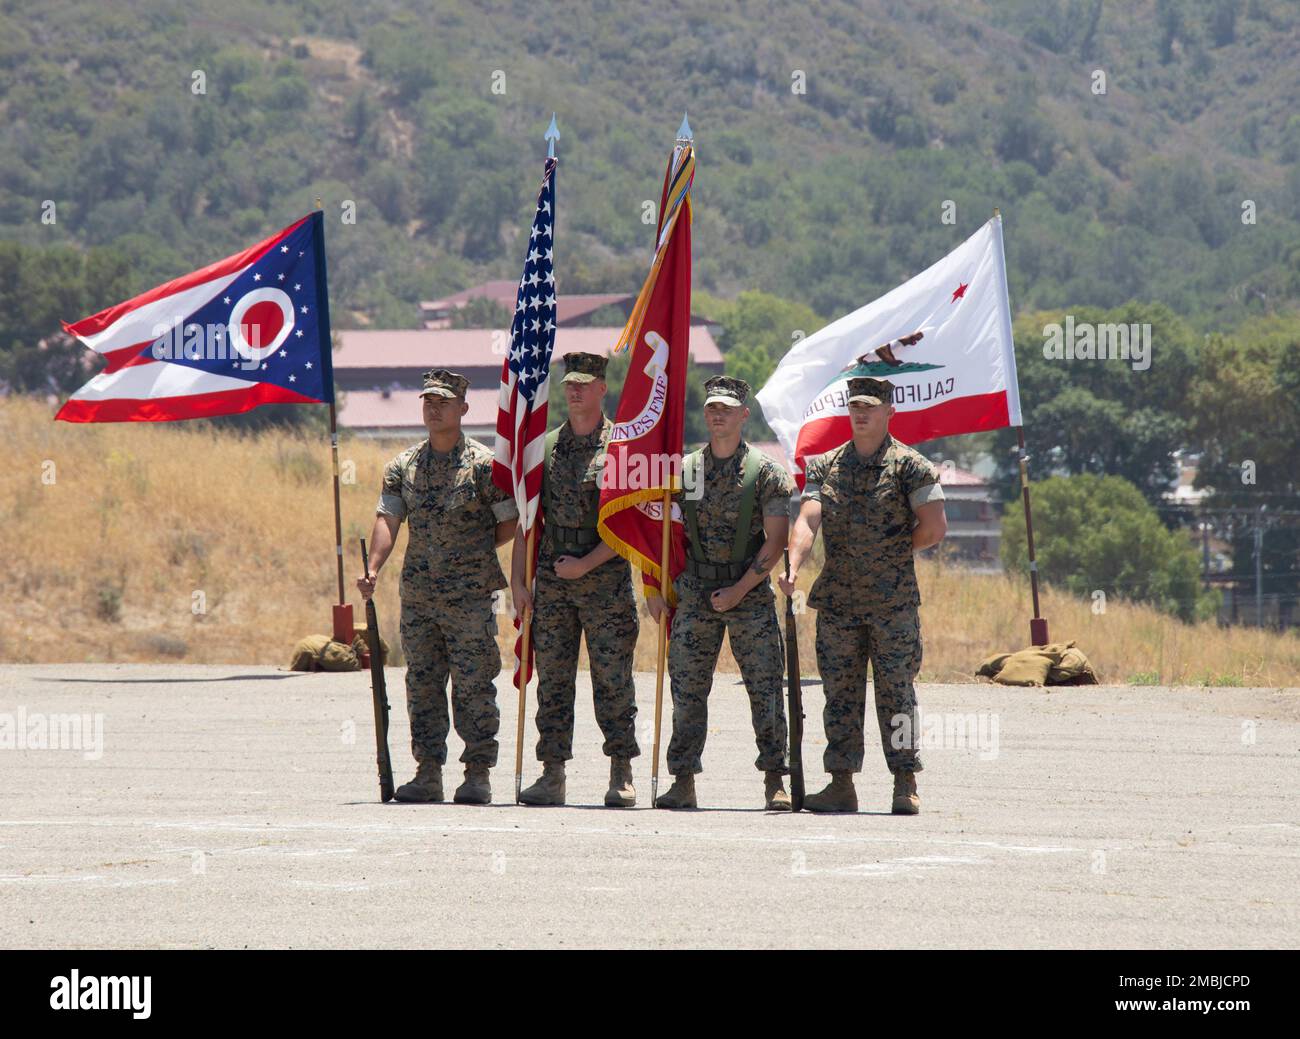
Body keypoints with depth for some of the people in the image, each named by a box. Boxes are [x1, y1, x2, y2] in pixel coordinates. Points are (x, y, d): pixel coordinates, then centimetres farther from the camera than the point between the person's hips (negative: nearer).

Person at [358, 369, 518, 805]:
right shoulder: (403, 466, 9)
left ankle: (478, 775, 0)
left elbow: (510, 524, 1)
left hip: (470, 596, -4)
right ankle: (428, 773, 12)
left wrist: (472, 554, -1)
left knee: (473, 685, -4)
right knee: (422, 684, 6)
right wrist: (373, 569, -16)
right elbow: (388, 519, -1)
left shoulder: (483, 465, -3)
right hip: (417, 596, 4)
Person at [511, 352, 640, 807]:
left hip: (606, 577, -4)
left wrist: (587, 564, -13)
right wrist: (518, 578, 4)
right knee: (552, 680, 3)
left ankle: (621, 776, 2)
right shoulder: (546, 447, 11)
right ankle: (552, 775, 6)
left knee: (613, 679, -2)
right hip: (552, 580, 4)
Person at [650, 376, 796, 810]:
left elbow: (776, 541, -5)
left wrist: (739, 590, -11)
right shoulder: (684, 470, 8)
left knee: (765, 688, -4)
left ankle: (774, 782, 0)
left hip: (750, 592, -3)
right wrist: (655, 588, 4)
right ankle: (683, 782, 6)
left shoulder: (766, 472, -1)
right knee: (688, 690, 1)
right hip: (695, 594, 3)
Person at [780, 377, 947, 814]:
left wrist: (892, 553, 2)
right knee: (840, 693, 5)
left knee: (896, 692, -2)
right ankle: (841, 784, 10)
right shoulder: (826, 466, 8)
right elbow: (808, 520, -5)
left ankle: (905, 786, 3)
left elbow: (934, 529, -6)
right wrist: (793, 566, -21)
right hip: (837, 600, 4)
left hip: (893, 602, -4)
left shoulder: (910, 465, -2)